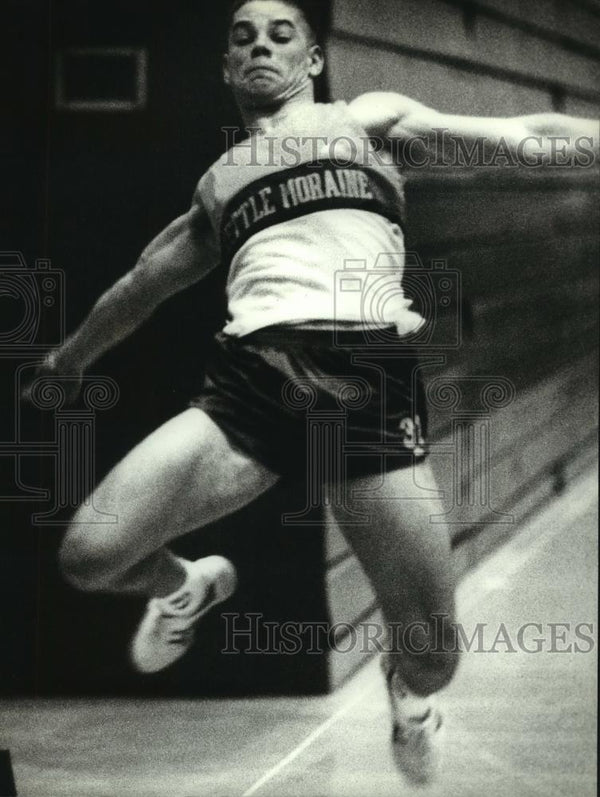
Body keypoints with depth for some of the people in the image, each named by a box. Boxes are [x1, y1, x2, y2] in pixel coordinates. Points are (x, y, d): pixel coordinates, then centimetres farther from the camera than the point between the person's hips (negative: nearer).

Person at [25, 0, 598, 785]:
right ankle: (186, 586, 24)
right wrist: (70, 355, 53)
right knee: (89, 556, -13)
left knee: (432, 652, -6)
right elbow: (142, 283, 42)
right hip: (251, 376, 3)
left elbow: (519, 133, 15)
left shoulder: (368, 119, 20)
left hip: (369, 375, -3)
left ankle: (407, 690, 34)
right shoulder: (216, 183, 27)